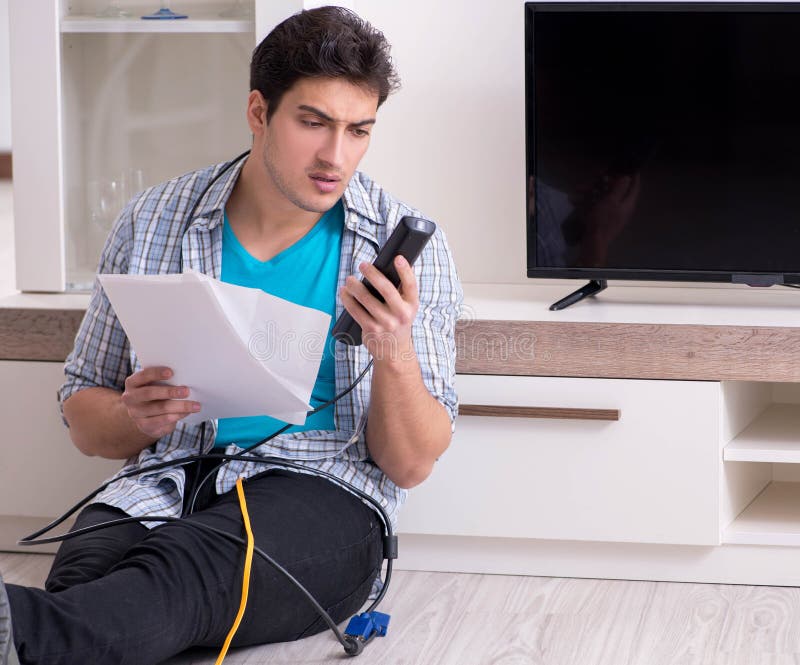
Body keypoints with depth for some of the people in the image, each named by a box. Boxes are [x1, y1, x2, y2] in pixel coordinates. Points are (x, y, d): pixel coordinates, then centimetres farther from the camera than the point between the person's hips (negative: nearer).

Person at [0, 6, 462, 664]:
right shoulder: (153, 222, 10)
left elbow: (411, 465, 4)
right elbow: (83, 414, 17)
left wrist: (395, 356, -17)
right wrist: (134, 419, -8)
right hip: (164, 482, 4)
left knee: (184, 564, -41)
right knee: (87, 574, -37)